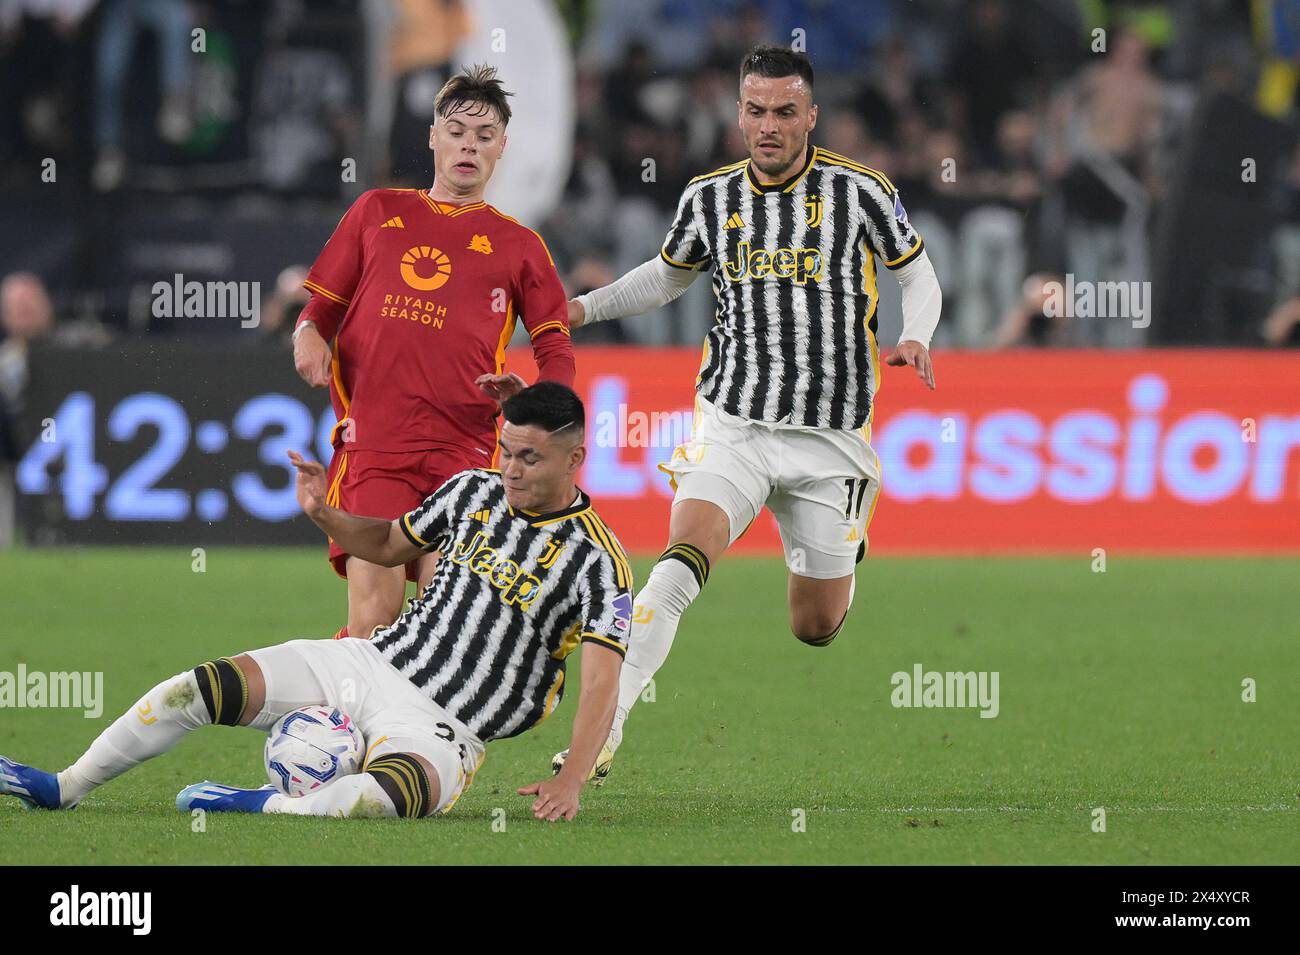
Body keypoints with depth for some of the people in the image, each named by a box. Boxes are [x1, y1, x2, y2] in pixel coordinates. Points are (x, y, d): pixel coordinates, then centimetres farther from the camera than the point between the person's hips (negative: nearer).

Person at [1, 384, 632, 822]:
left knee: (378, 799, -43)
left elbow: (602, 686, -18)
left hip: (440, 728, -6)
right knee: (204, 686, -10)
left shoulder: (596, 562, -12)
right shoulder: (476, 490, 8)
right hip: (374, 663, 6)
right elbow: (388, 545, 24)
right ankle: (65, 788, -1)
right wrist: (324, 516, 4)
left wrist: (570, 781, -32)